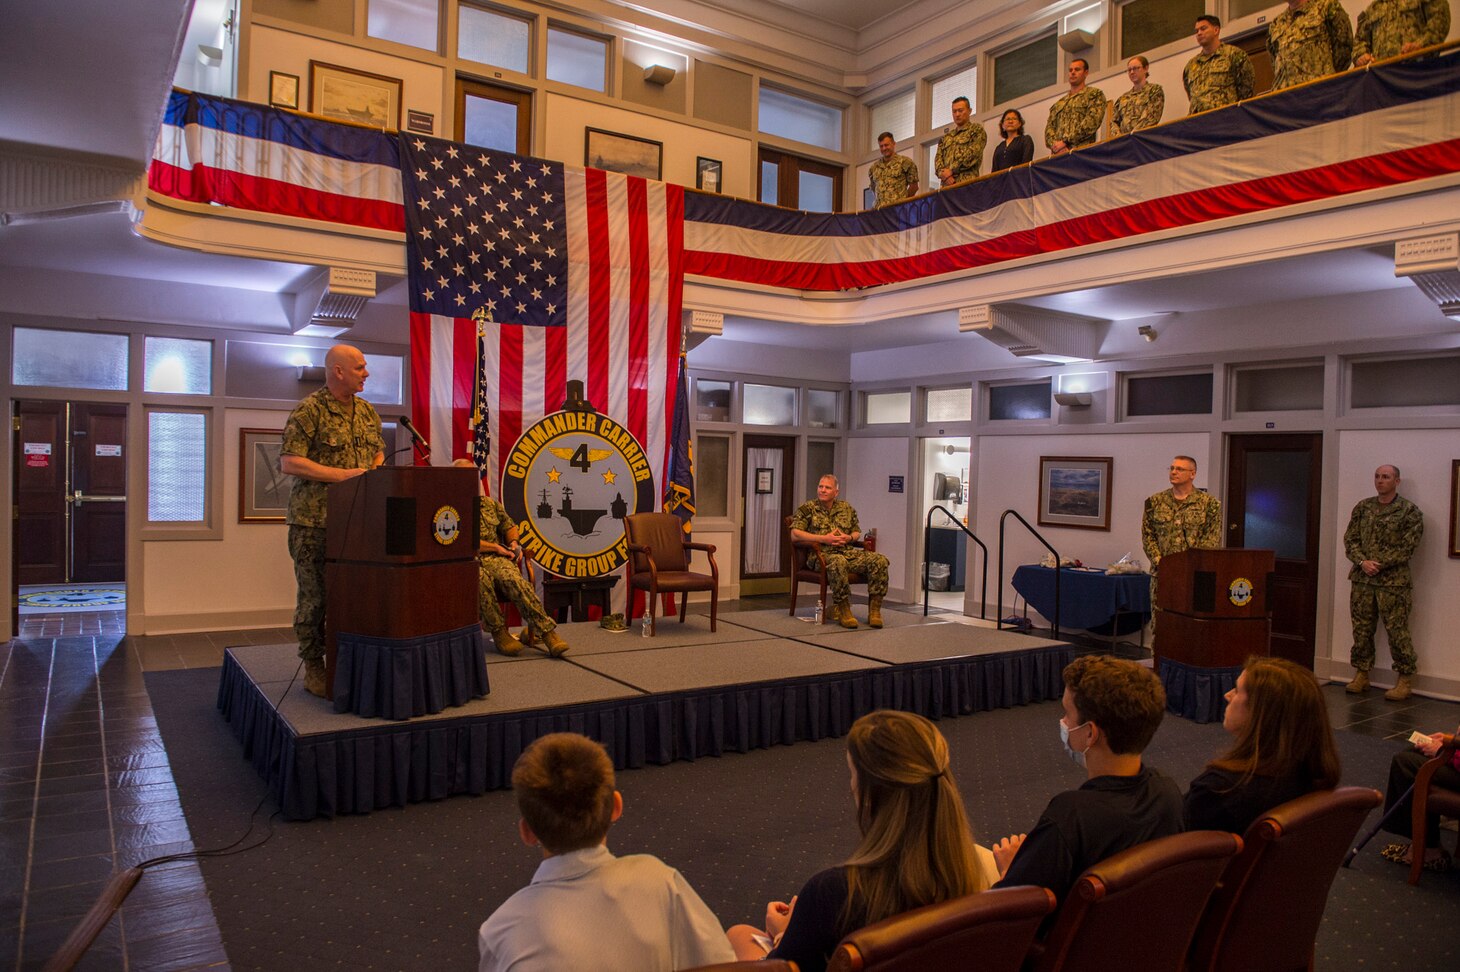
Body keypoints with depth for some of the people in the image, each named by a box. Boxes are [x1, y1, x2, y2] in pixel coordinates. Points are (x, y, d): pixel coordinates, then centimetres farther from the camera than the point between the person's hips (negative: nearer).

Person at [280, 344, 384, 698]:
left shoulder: (367, 411, 13)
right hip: (315, 519, -6)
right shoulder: (309, 411, -8)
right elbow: (289, 462, -14)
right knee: (314, 596, 1)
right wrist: (342, 475, -19)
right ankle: (313, 668, 11)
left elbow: (378, 452, 23)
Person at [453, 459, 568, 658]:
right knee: (481, 579, -40)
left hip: (496, 559, 3)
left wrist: (513, 542, 11)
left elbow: (509, 526, 33)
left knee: (514, 579, -31)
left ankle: (547, 632, -38)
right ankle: (499, 633, -27)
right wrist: (495, 547, -10)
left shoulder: (490, 504, 23)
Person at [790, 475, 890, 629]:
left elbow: (857, 532, 26)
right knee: (838, 562, -41)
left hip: (848, 553, 5)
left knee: (879, 560, -19)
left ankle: (874, 609, -16)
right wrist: (824, 538, -12)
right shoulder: (807, 508, 4)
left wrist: (849, 538, 0)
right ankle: (842, 610, -27)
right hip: (821, 554, -5)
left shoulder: (847, 508, 18)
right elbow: (794, 534, -7)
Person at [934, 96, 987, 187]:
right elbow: (938, 158, 15)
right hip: (946, 184, 4)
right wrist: (943, 173, -8)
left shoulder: (977, 130, 11)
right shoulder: (946, 137, 27)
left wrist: (951, 171, -10)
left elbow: (973, 154, -4)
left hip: (966, 182, -4)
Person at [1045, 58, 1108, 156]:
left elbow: (1092, 122, -5)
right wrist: (1054, 144, -7)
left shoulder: (1095, 94, 10)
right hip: (1057, 154, 4)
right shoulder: (1058, 104, 26)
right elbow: (1049, 127, 16)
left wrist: (1066, 141, -14)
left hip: (1080, 152, -4)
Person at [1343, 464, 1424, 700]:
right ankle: (1361, 675, 19)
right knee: (1361, 629, 9)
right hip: (1361, 579, 4)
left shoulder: (1409, 511, -2)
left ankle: (1405, 680, 9)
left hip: (1393, 581, -4)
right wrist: (1362, 562, -9)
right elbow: (1350, 539, 7)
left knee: (1397, 630, -2)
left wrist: (1380, 564, -15)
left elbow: (1408, 547, -8)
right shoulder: (1362, 507, 10)